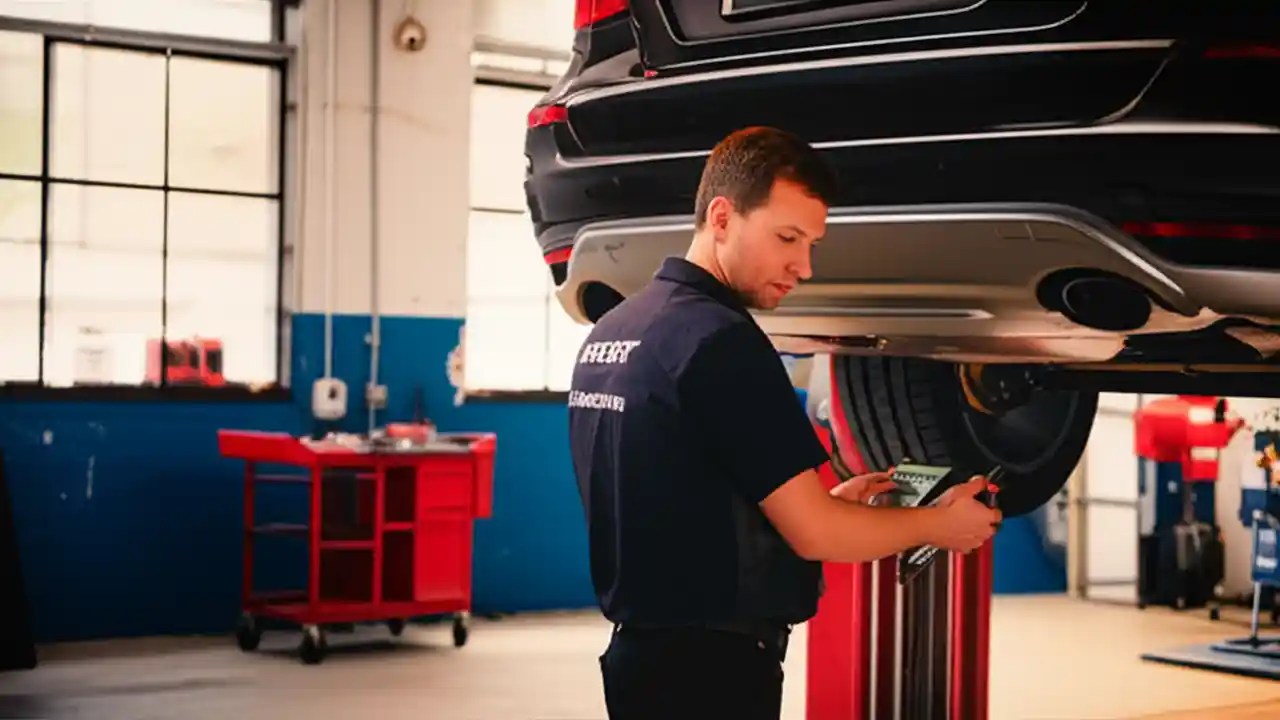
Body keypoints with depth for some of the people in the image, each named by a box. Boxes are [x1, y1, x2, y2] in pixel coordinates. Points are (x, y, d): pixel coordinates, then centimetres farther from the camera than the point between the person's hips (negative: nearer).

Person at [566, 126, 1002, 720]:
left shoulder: (610, 330, 9)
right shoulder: (720, 341, -19)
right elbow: (813, 534, -17)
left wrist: (826, 502, 14)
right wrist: (936, 524, -1)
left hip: (642, 647, 9)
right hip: (708, 667, -9)